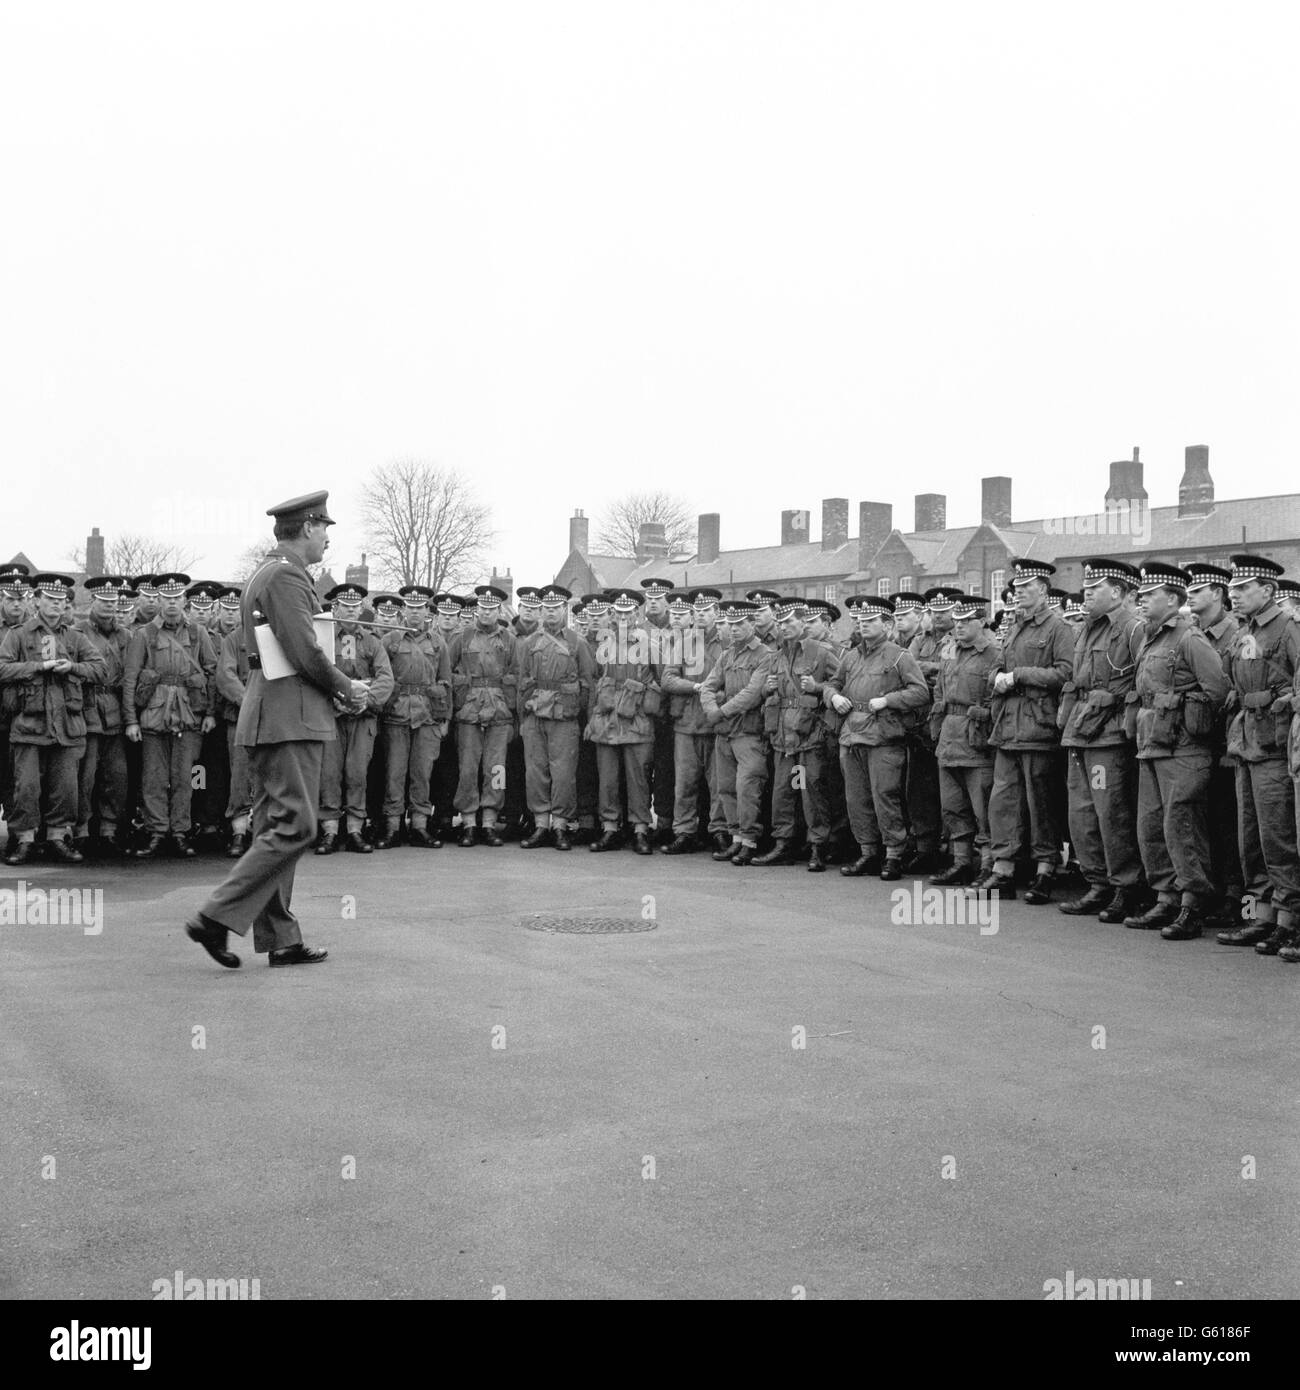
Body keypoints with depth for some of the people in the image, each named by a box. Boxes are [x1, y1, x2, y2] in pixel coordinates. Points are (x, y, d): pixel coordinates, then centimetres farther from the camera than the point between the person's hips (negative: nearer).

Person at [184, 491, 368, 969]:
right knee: (295, 826, -9)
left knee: (274, 826, 10)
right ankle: (216, 917, -9)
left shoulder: (263, 574, 20)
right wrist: (347, 687, -4)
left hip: (268, 712, 11)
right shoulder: (287, 576, -13)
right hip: (290, 716, -11)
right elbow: (306, 653, -20)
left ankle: (280, 939, 14)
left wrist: (336, 687, 11)